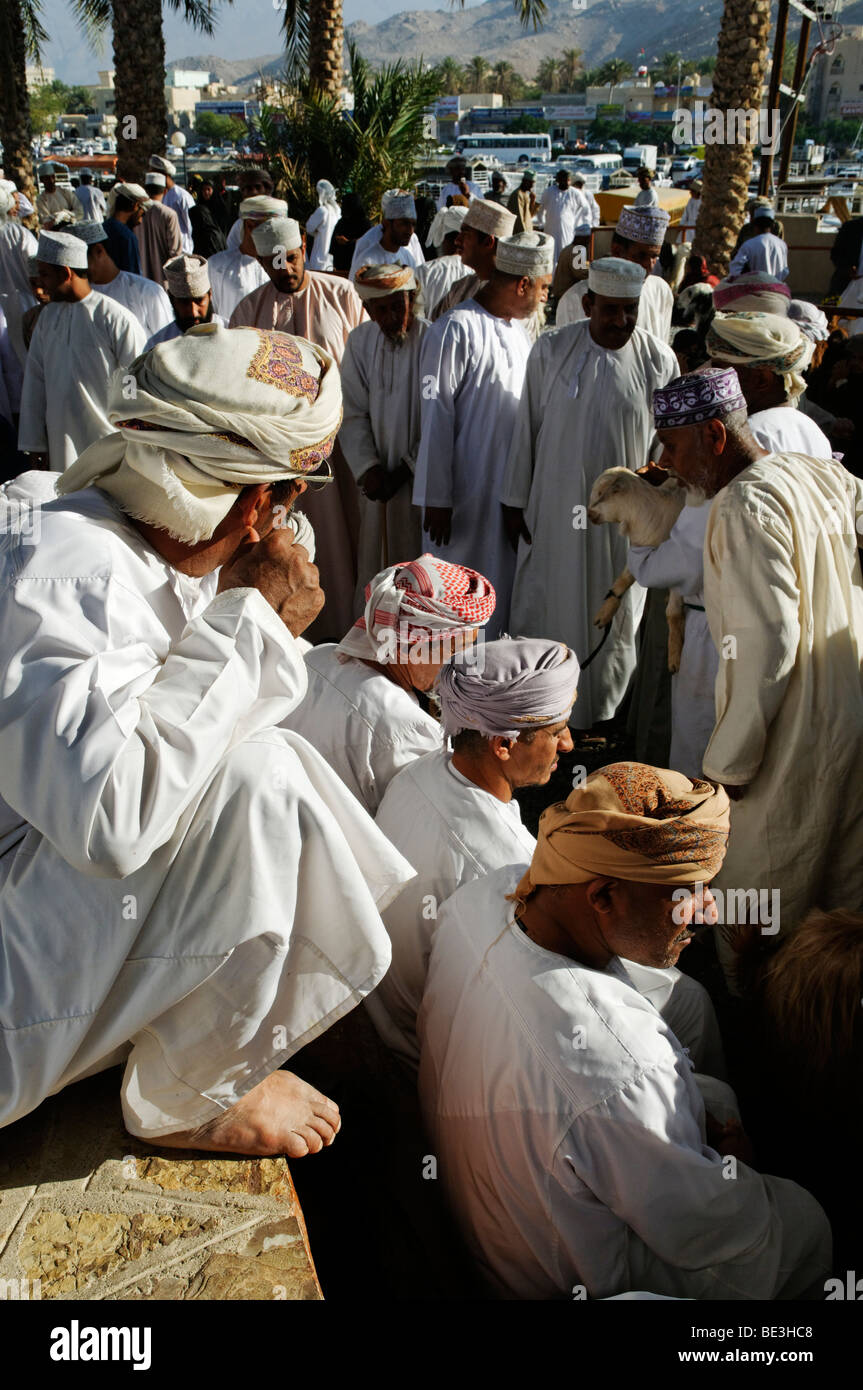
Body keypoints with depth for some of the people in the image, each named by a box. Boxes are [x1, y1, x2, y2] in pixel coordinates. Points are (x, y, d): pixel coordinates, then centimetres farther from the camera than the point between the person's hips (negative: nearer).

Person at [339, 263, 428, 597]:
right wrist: (367, 468, -10)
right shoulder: (359, 341, 3)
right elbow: (354, 415, 4)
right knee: (373, 566, 11)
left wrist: (406, 471, -12)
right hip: (377, 482, 4)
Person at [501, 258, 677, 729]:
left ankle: (599, 717, 30)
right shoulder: (551, 350, -6)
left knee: (613, 616, 11)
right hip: (555, 508, 0)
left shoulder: (659, 360, -7)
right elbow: (527, 426, 0)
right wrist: (515, 500, 1)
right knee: (547, 607, 11)